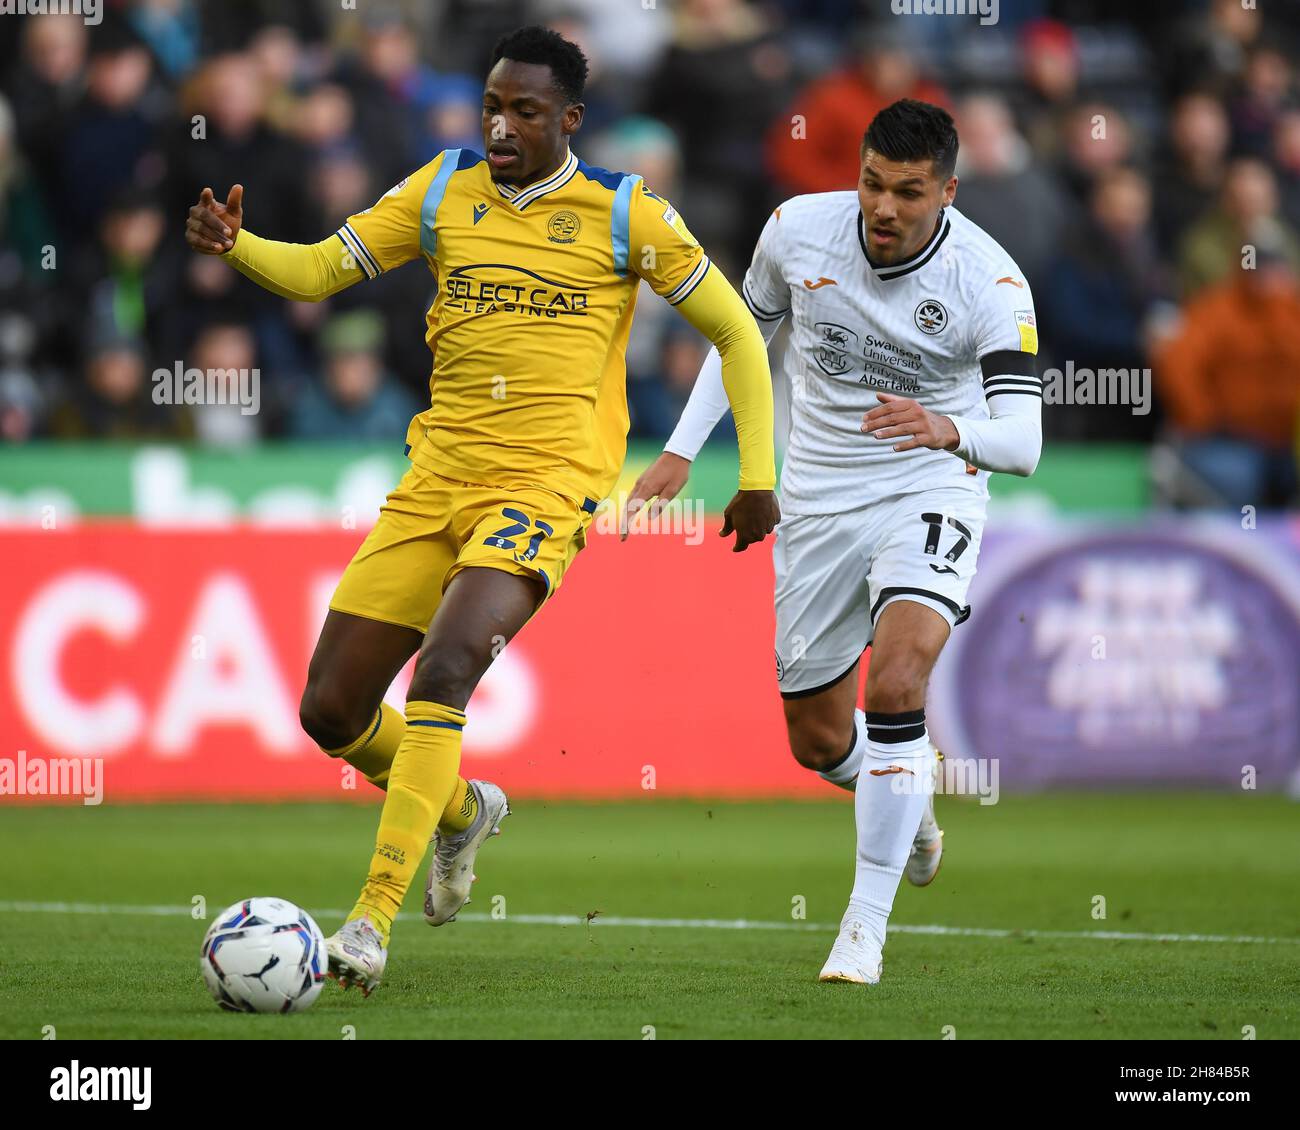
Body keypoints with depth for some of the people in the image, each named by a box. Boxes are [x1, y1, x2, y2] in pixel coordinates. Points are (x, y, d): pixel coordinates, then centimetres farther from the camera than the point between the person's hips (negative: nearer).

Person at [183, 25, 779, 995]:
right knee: (331, 711, 3)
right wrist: (234, 245, -12)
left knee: (444, 669, -28)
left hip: (543, 486, -5)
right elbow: (317, 271, 9)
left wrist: (758, 475, 2)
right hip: (436, 477, 5)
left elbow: (736, 333, 6)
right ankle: (462, 809, 35)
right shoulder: (443, 193, 8)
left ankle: (374, 918, -25)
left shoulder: (626, 215, -2)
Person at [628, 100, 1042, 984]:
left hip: (929, 491, -4)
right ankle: (909, 801, 46)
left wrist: (950, 430, -48)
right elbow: (746, 330, 10)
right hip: (818, 503, 4)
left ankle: (867, 925, -18)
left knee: (897, 680, -28)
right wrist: (682, 451, 7)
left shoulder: (989, 282, -20)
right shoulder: (799, 229, -11)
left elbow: (1024, 439, -27)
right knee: (818, 742, 9)